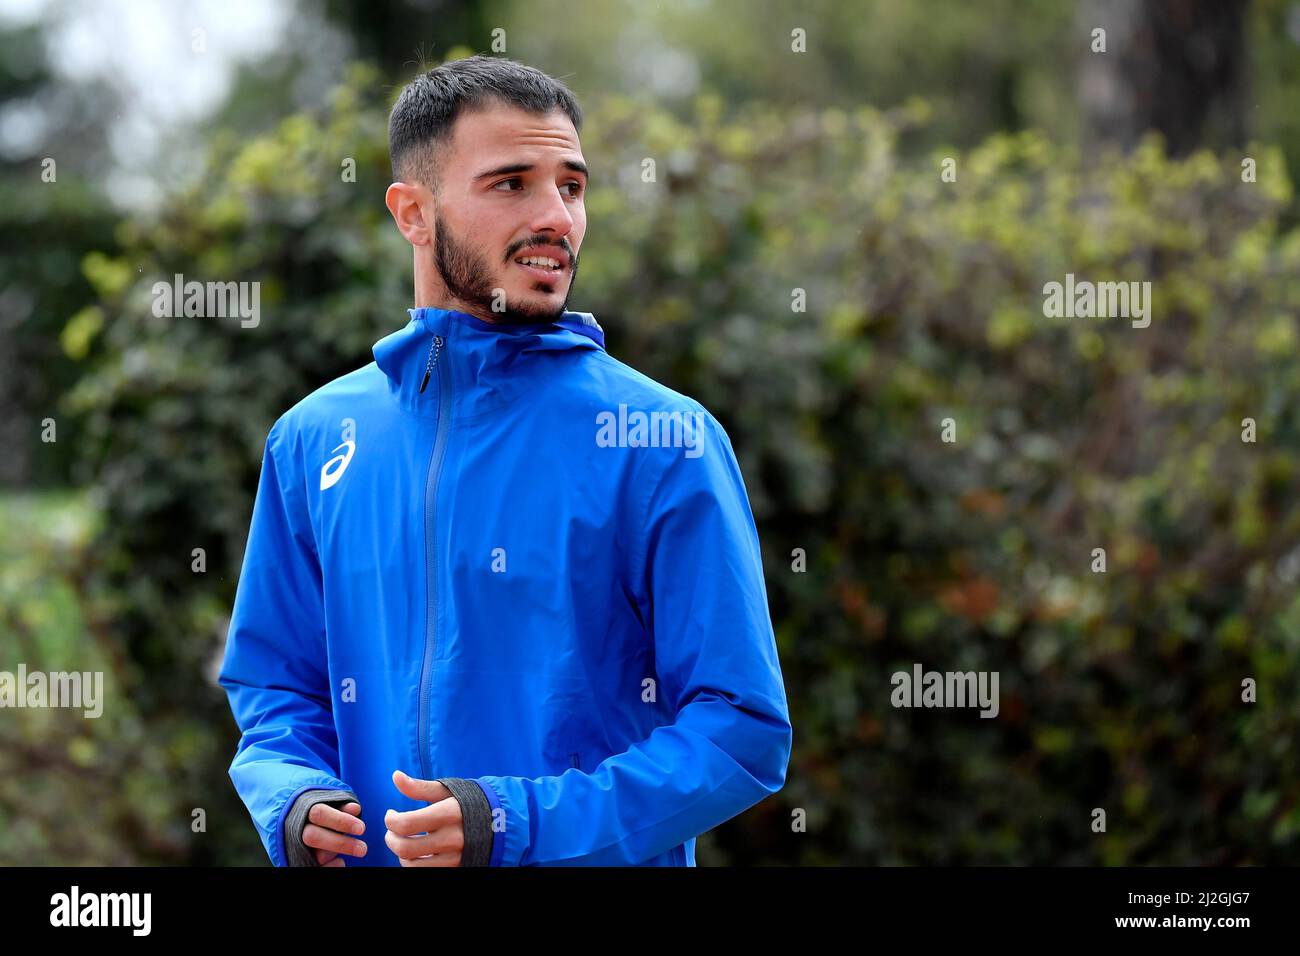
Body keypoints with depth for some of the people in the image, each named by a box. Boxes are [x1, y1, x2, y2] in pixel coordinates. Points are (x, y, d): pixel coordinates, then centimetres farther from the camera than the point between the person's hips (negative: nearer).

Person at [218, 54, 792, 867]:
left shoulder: (666, 441, -9)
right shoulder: (315, 439, 3)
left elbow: (743, 729, -13)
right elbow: (277, 682, 11)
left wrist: (523, 825, -23)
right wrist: (295, 800, -10)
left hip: (595, 861, -3)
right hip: (372, 858, 3)